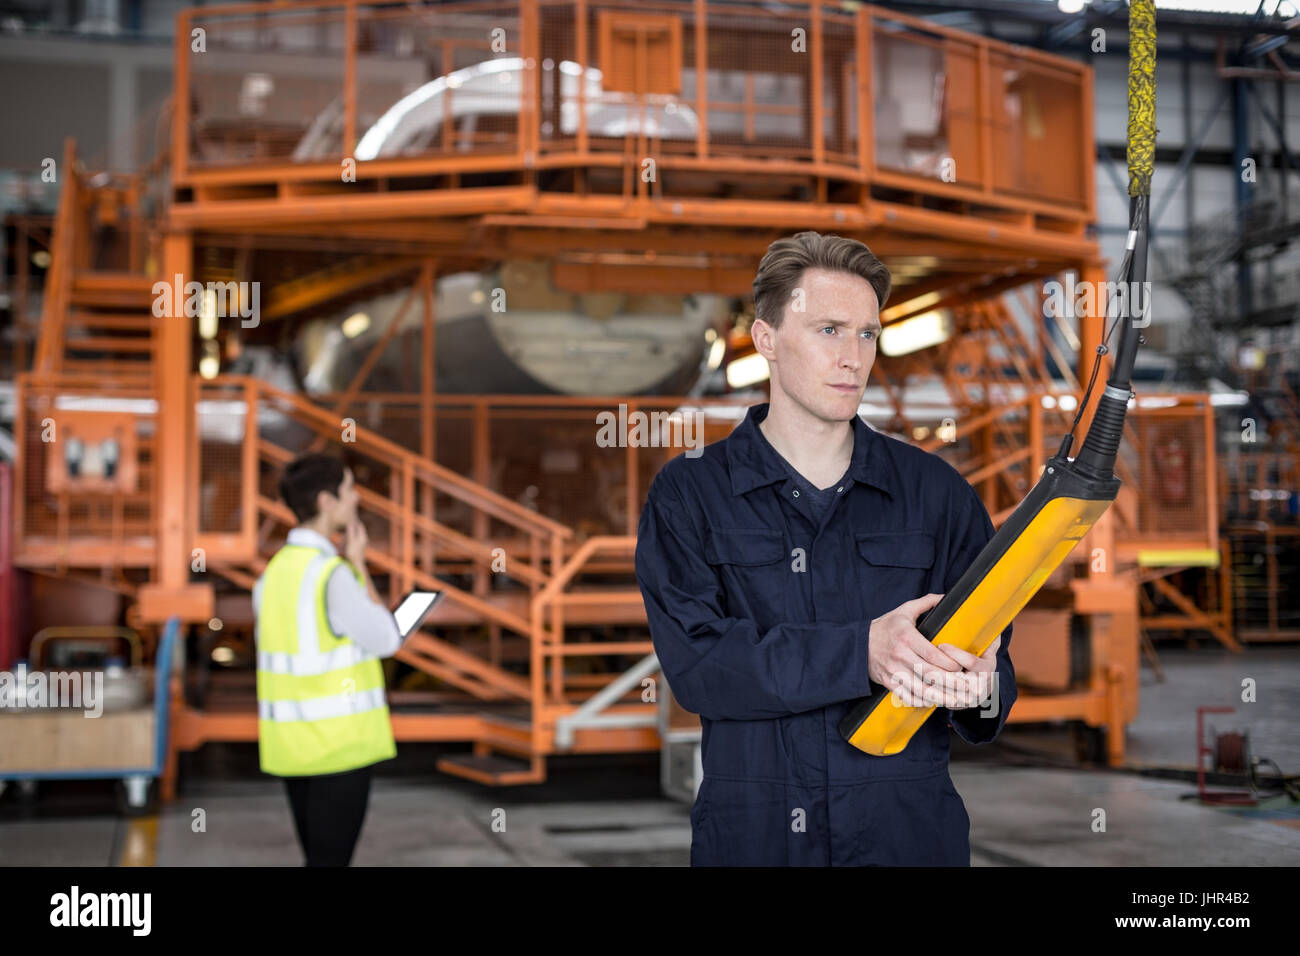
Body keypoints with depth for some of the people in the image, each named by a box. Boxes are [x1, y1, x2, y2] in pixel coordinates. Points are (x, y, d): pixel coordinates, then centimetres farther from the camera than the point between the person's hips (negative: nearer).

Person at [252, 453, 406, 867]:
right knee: (330, 860, -1)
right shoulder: (332, 574, -17)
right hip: (339, 744, -8)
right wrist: (359, 566, -3)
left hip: (292, 744, 8)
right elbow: (386, 641, -7)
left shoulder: (273, 573, 8)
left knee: (319, 858, 17)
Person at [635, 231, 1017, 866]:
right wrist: (862, 651, -26)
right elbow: (697, 664, -15)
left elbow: (992, 663, 1)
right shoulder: (687, 496, -2)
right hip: (751, 837, -1)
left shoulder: (935, 491, 4)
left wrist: (979, 689, -23)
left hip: (911, 833, 2)